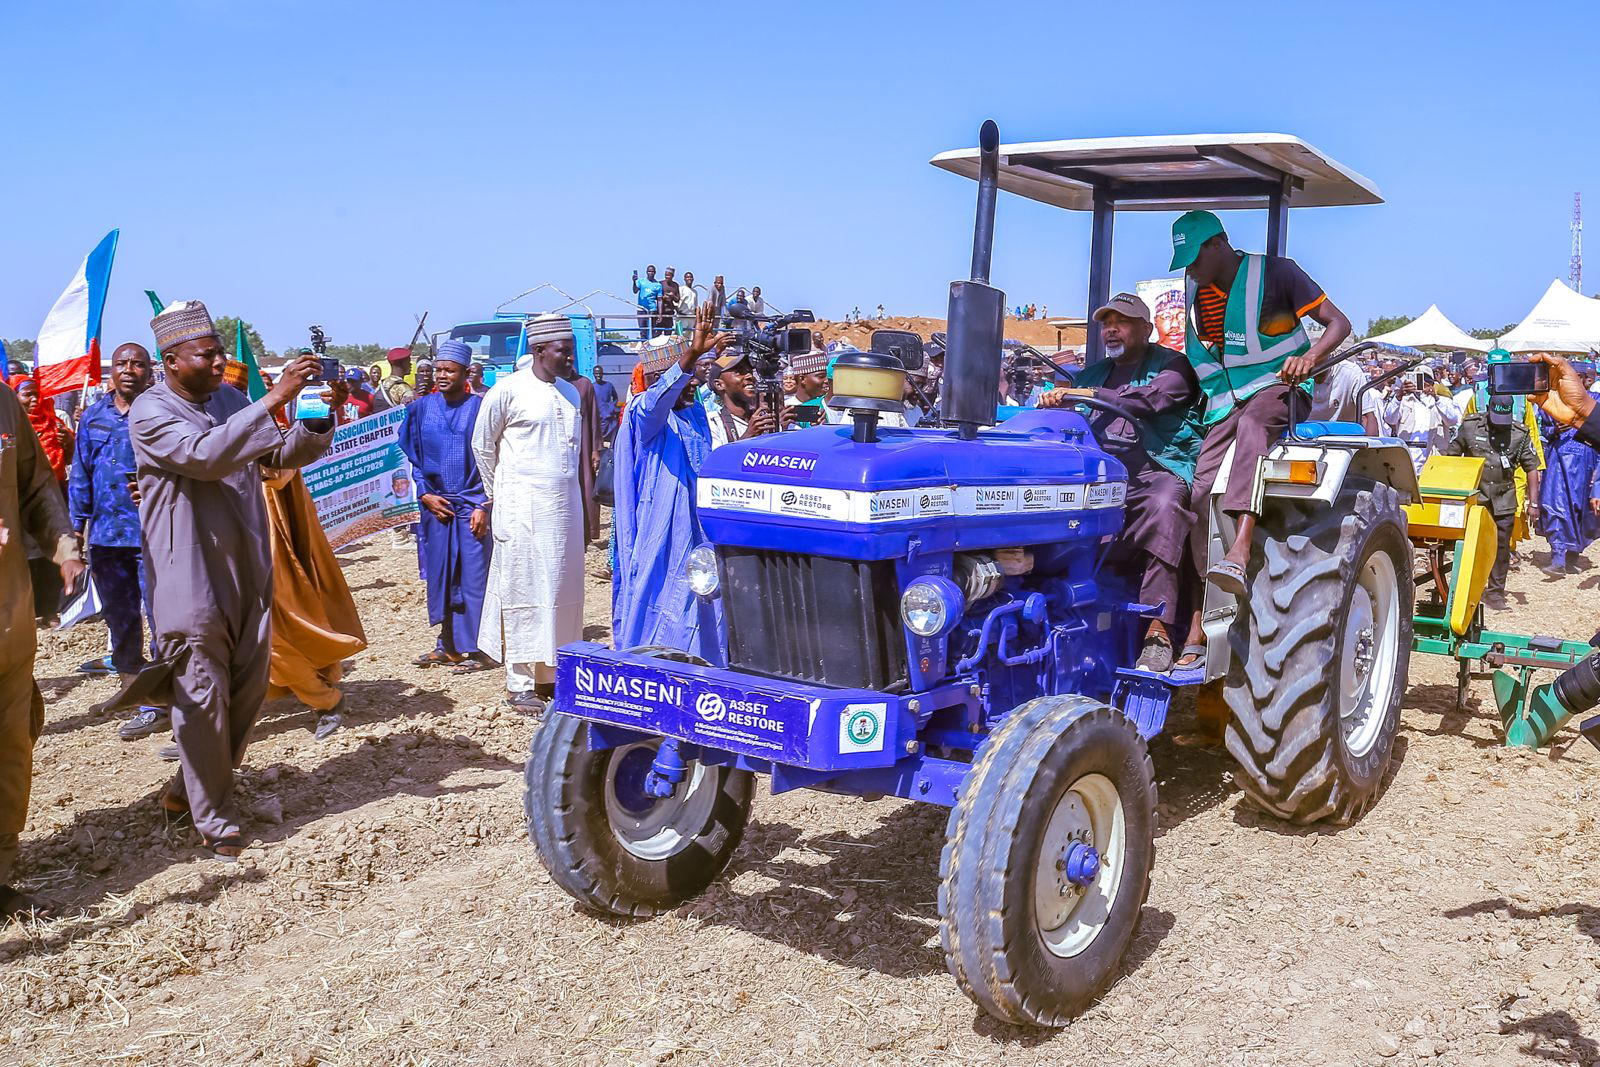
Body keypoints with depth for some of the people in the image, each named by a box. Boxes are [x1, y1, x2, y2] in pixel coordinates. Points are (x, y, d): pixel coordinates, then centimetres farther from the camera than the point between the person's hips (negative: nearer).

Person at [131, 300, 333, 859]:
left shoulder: (231, 400, 10)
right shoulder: (150, 410, -11)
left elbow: (284, 453, 13)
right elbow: (204, 456, -28)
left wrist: (319, 420, -8)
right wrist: (273, 400, -32)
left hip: (249, 570, 7)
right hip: (190, 578, -7)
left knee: (249, 687, 13)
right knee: (203, 698, -1)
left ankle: (191, 786, 33)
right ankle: (213, 819, 13)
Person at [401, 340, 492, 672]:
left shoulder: (480, 408, -3)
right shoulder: (422, 408, 6)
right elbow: (411, 457, 11)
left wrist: (483, 506, -10)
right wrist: (425, 495, -1)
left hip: (471, 504, -3)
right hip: (435, 504, 4)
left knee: (472, 575, -2)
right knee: (439, 575, 8)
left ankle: (472, 648, 6)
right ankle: (447, 644, 19)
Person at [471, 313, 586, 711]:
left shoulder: (571, 392, 11)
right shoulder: (508, 390, -6)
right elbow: (482, 445, 2)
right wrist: (498, 494, 8)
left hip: (566, 503, 6)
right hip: (523, 507, -6)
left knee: (561, 588, 8)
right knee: (523, 590, -2)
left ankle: (551, 673, 19)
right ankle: (519, 684, 5)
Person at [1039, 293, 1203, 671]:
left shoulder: (1170, 365, 13)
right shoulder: (1091, 374, 30)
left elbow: (1151, 399, -9)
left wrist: (1089, 395, -13)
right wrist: (1054, 401, -3)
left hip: (1154, 468, -5)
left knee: (1162, 509, -38)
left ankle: (1158, 633, -39)